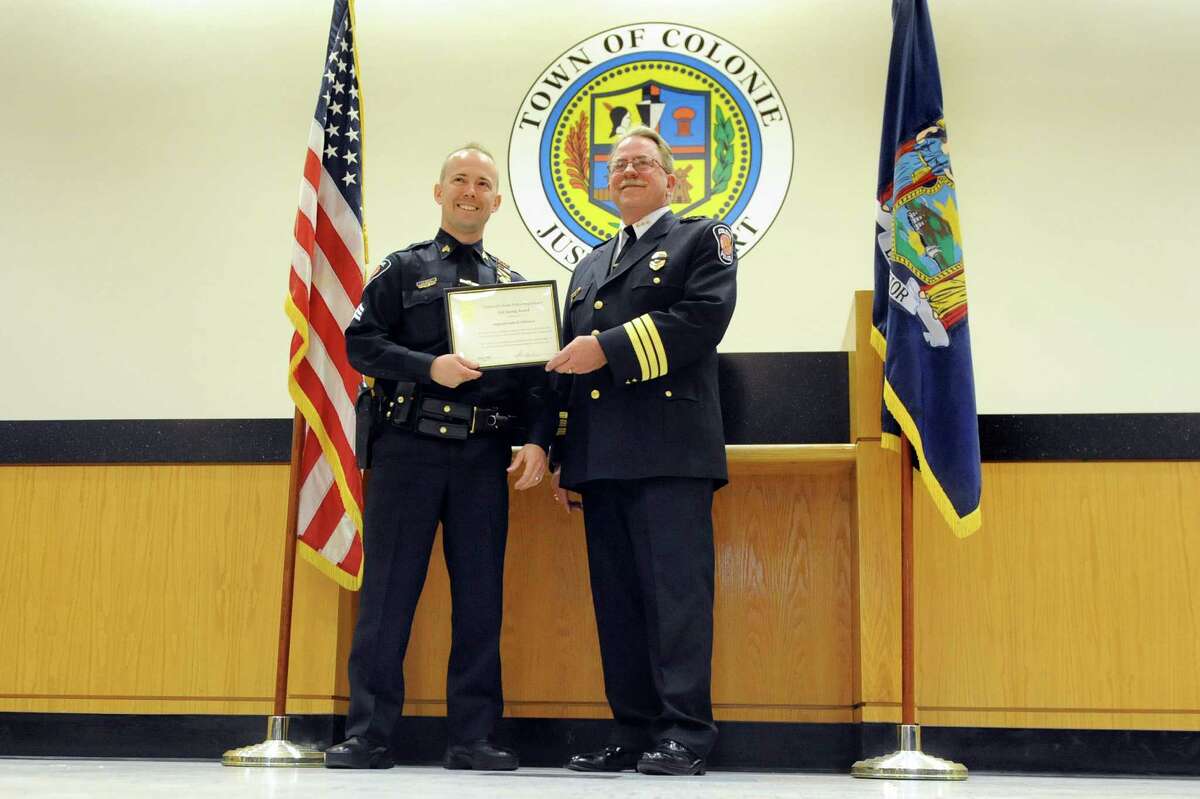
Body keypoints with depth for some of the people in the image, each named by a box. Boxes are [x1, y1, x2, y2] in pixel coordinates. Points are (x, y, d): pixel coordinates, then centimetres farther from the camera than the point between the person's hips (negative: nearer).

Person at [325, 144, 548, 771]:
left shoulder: (512, 284, 17)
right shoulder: (403, 269, 10)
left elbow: (533, 373, 12)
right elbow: (360, 343, 0)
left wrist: (536, 440, -2)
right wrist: (431, 367, -14)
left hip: (485, 457, 2)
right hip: (408, 448, -2)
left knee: (479, 595, 3)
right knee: (387, 589, -2)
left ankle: (473, 737, 10)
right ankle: (368, 733, 6)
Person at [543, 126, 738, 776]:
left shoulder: (702, 239, 10)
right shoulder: (589, 266, 28)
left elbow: (703, 317, -10)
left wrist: (609, 348, -13)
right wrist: (562, 457, 16)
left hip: (670, 449, -6)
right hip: (601, 459, 6)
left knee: (676, 591, -9)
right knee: (618, 600, 5)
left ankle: (685, 735, -5)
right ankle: (632, 733, 10)